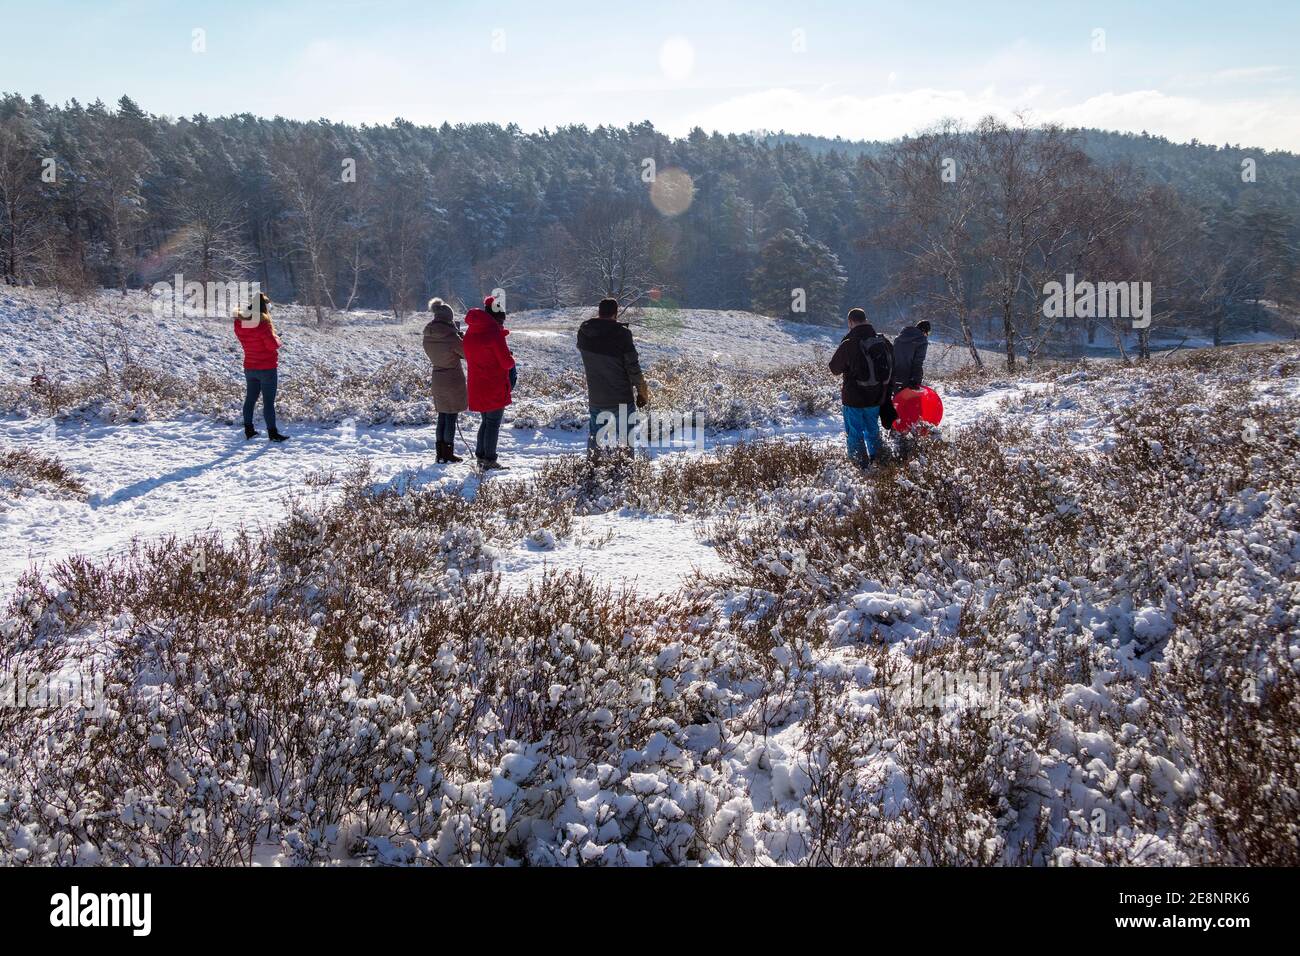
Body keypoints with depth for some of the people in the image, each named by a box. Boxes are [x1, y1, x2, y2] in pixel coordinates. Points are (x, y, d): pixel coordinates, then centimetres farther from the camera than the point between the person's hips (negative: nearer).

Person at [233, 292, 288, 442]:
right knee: (269, 401, -1)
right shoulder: (262, 323, -21)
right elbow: (273, 345, -19)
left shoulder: (240, 323, 1)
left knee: (250, 399, 15)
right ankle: (272, 433, 2)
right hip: (267, 368, -7)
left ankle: (248, 430, 21)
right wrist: (276, 337, 0)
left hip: (249, 368, 7)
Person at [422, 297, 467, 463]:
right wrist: (460, 335, 2)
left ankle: (441, 453, 18)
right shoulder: (451, 337, -20)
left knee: (442, 416, 15)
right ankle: (448, 454, 8)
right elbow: (467, 353, -9)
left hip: (437, 379, 6)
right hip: (453, 380, -6)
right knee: (451, 418, 3)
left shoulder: (428, 337, -1)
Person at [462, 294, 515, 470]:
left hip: (475, 386, 7)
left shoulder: (470, 332, 7)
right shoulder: (494, 332, -17)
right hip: (495, 386, -7)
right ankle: (490, 461, 2)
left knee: (486, 420, 19)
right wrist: (511, 360, 7)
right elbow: (506, 362, -17)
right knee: (493, 422, 1)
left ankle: (480, 456, 20)